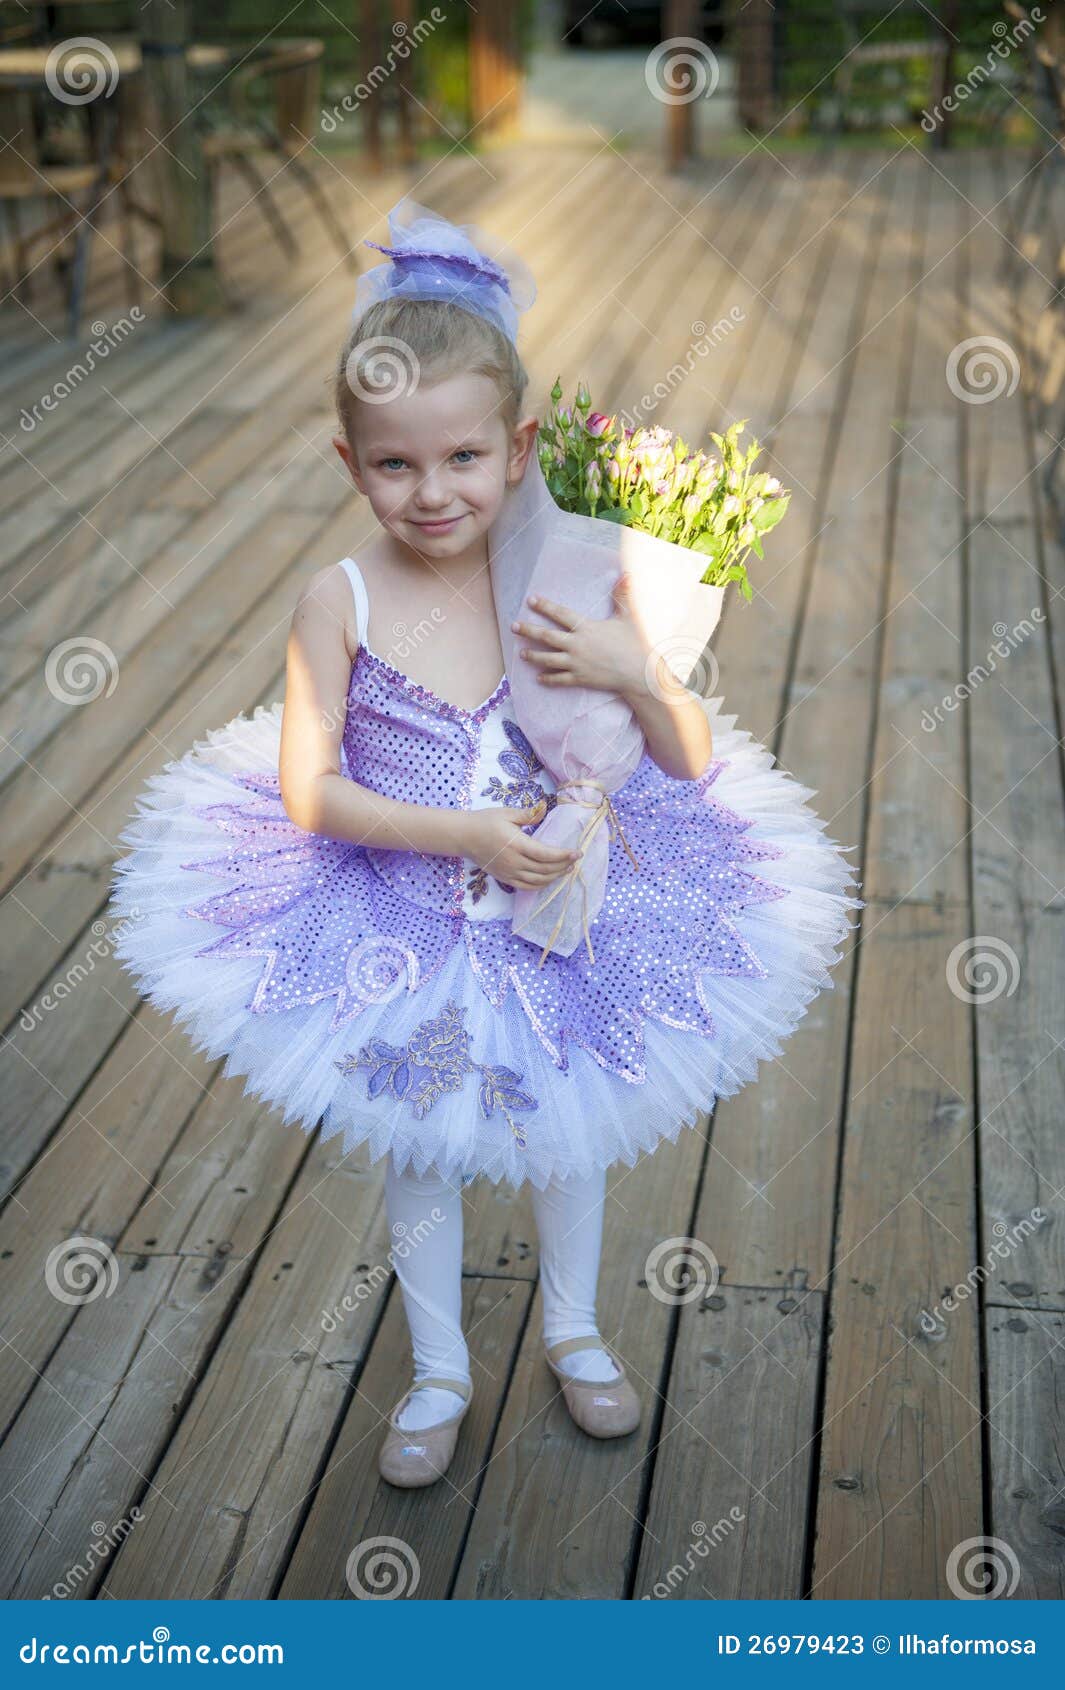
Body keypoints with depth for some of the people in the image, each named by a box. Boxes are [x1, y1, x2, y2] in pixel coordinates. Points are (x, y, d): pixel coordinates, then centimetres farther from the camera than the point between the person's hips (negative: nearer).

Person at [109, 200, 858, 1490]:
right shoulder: (341, 602, -19)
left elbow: (691, 763, -9)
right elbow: (307, 791, -16)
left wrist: (633, 675, -28)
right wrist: (464, 834, -24)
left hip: (559, 909, 2)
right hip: (397, 932, -1)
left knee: (566, 1132, 22)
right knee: (419, 1156, 18)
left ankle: (574, 1327, 52)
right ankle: (439, 1374, 43)